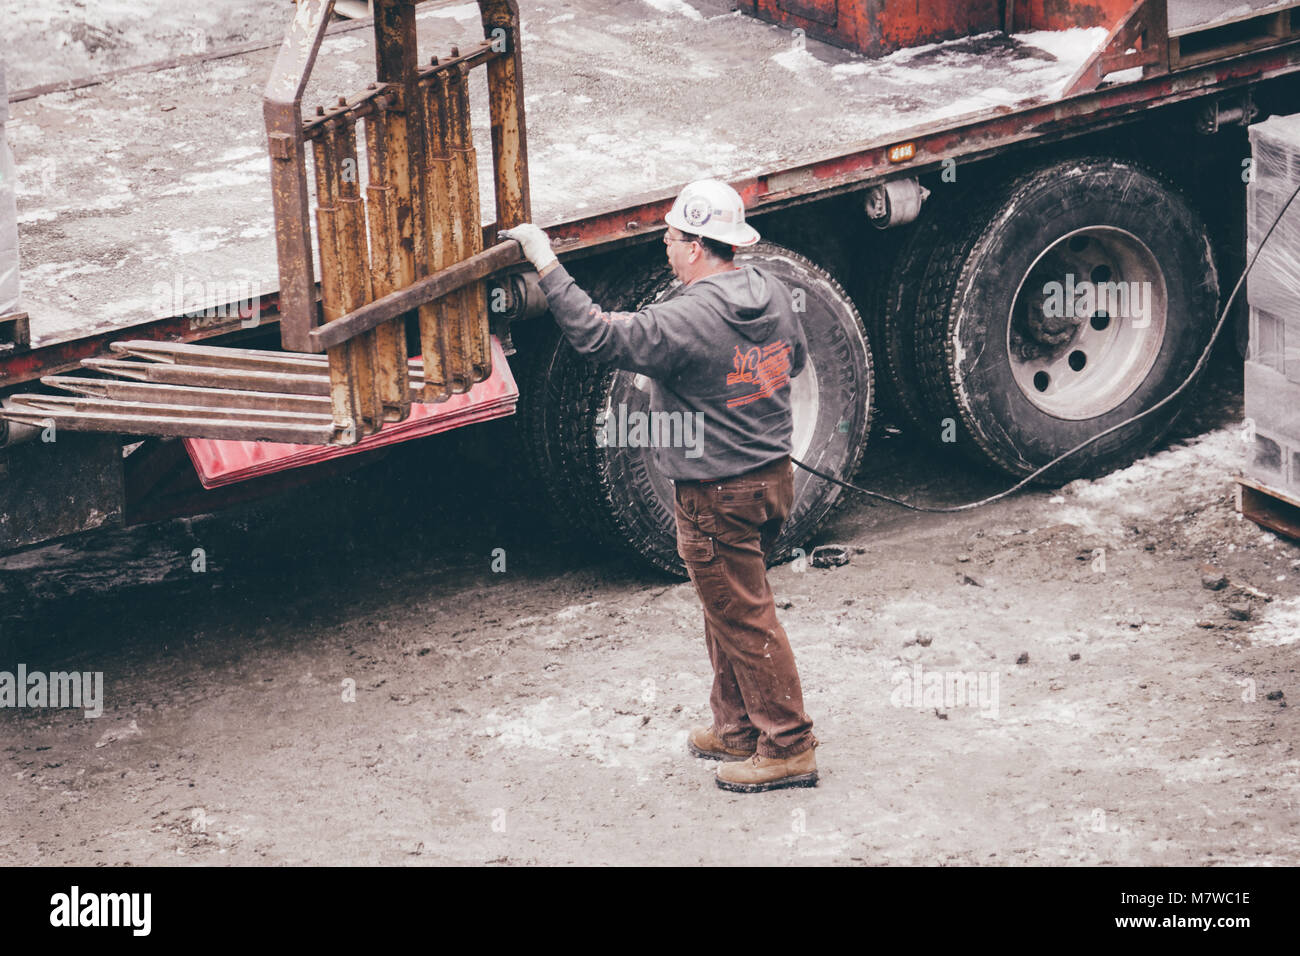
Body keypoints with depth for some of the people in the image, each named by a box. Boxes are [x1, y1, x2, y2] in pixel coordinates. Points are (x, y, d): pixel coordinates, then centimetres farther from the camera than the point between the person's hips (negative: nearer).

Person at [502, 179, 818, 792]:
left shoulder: (685, 322, -25)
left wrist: (547, 265, -20)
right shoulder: (774, 295, 0)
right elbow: (795, 360, 18)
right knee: (728, 610, 21)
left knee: (744, 619, 1)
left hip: (718, 498, -9)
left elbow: (596, 336, -24)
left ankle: (787, 747, 8)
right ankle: (736, 729, 32)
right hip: (773, 475, 9)